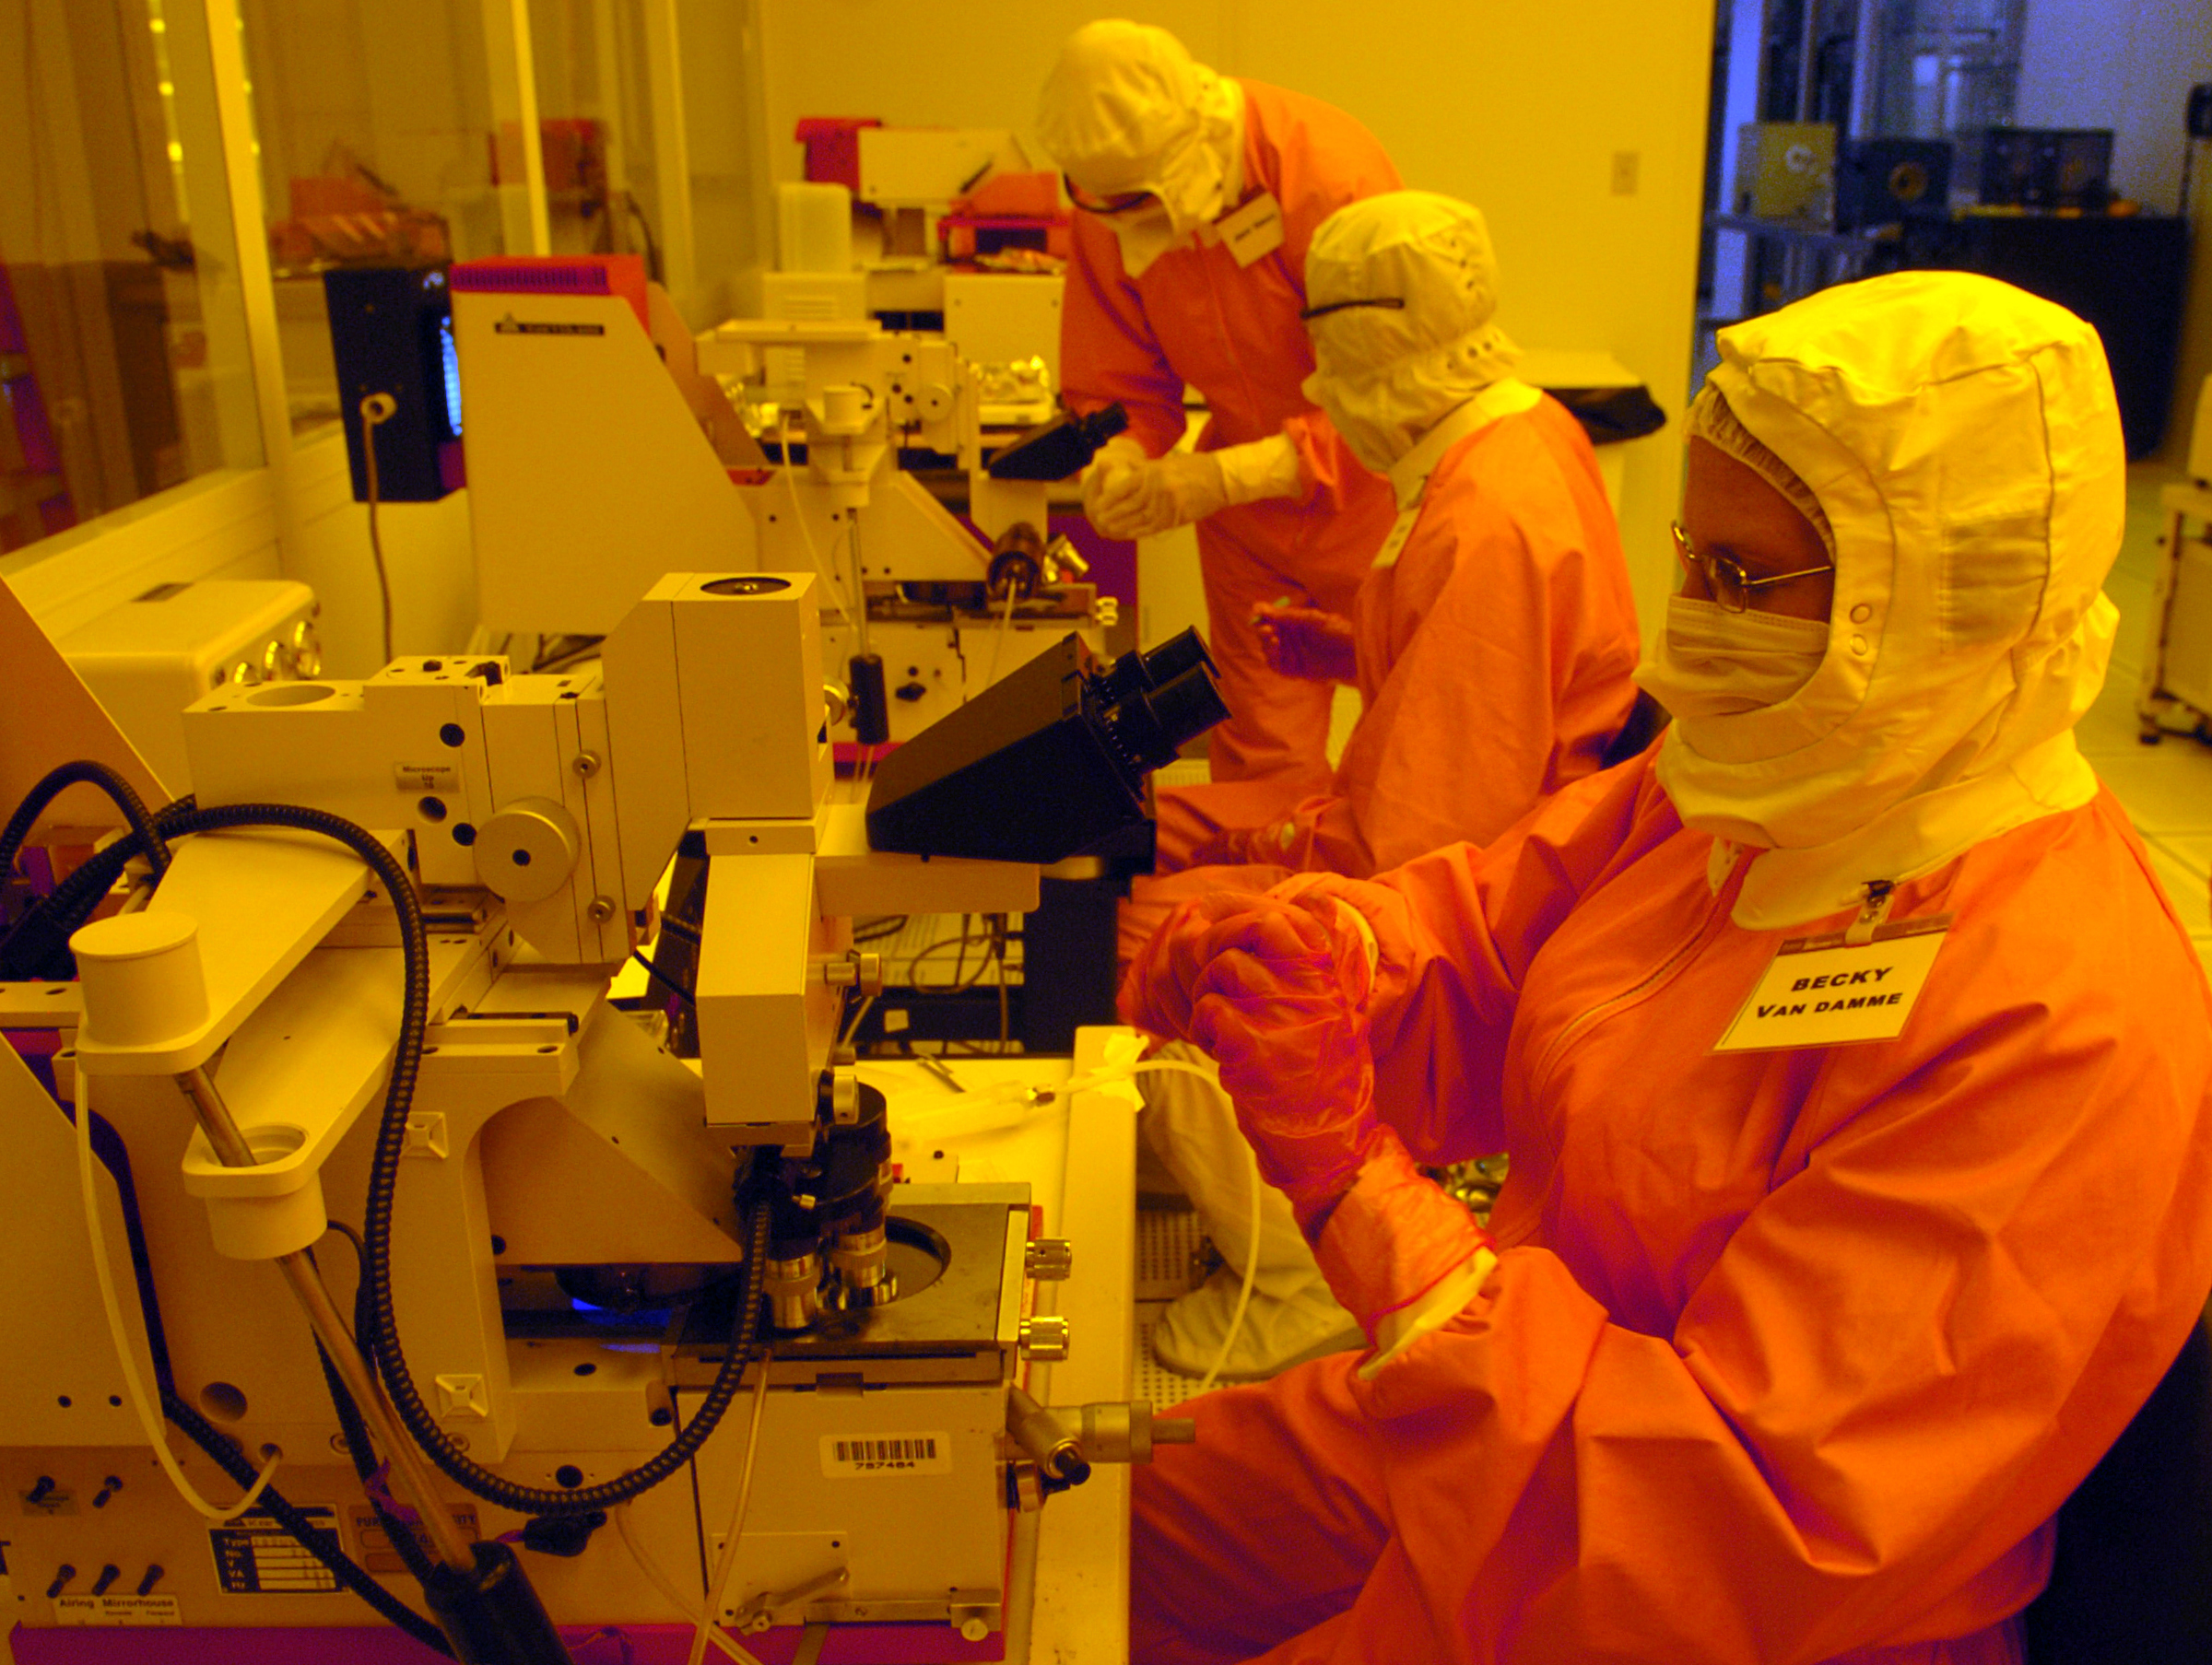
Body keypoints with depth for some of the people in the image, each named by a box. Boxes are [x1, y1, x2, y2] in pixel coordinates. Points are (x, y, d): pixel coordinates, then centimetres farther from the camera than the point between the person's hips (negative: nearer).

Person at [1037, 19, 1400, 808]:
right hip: (1250, 528, 4)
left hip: (1373, 498, -4)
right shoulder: (1106, 204, -10)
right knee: (1262, 755, 6)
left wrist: (1228, 476, -36)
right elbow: (1117, 384, -2)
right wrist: (1119, 460, -26)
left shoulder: (1330, 174, -27)